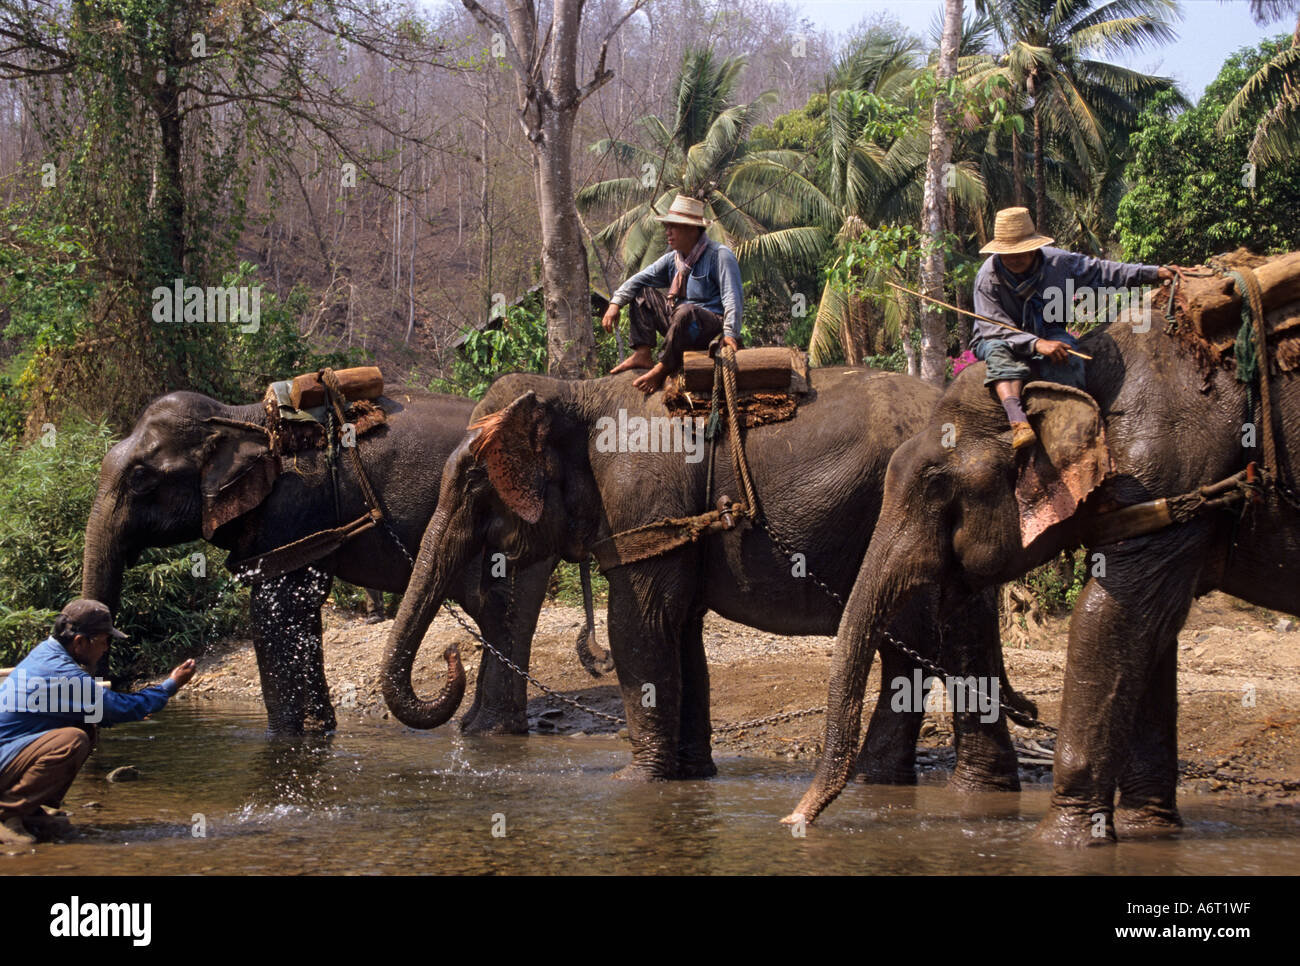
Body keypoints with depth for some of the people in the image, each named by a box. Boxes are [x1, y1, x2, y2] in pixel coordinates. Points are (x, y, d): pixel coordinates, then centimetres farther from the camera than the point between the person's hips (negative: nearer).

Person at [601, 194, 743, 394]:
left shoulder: (720, 255, -11)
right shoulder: (672, 259, 12)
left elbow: (732, 298, -20)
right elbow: (640, 279, 10)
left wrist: (730, 334, -31)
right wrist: (616, 303, -6)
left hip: (712, 328, -8)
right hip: (680, 325, 8)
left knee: (686, 311, -39)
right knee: (642, 293, 7)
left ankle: (663, 369, -26)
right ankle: (642, 354, -8)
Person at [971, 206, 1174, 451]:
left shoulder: (1056, 262, -8)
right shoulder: (988, 277, -19)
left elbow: (1101, 271, 3)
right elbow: (995, 328, -25)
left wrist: (1154, 272, 1)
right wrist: (1036, 344, -39)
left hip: (1046, 334, 3)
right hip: (997, 339, -3)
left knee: (1065, 353, -31)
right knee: (1000, 351, -38)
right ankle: (1017, 419, -58)